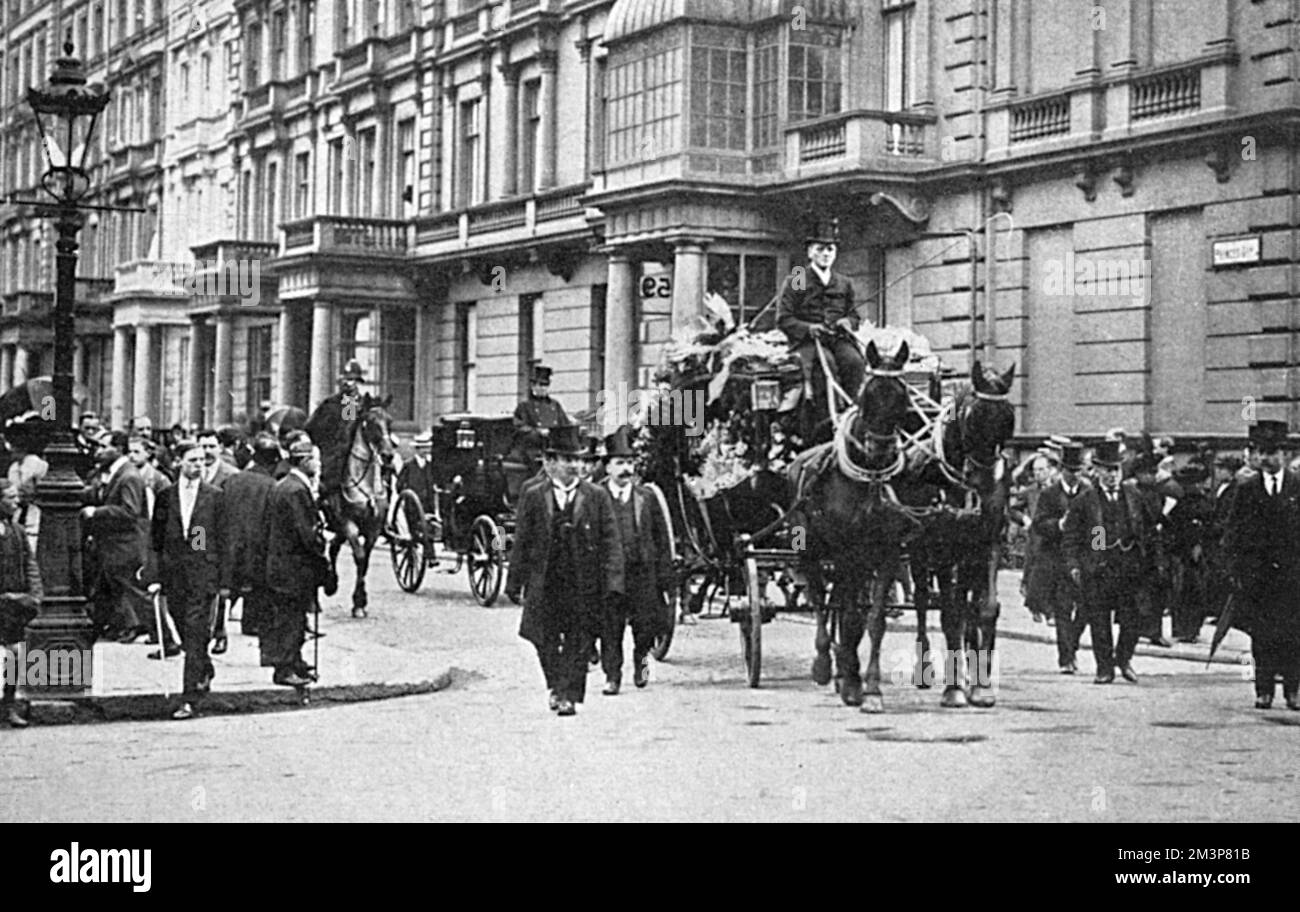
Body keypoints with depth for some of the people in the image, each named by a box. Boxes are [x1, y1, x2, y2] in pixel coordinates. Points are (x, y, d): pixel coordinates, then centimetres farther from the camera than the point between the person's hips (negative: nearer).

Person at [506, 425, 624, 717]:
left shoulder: (597, 496, 3)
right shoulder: (533, 496, 5)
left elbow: (611, 541, 0)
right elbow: (522, 542, 8)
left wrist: (613, 581, -9)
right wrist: (515, 583, 5)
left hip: (584, 583, -1)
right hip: (545, 582, 1)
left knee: (578, 643, -2)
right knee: (546, 640, 7)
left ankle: (569, 695, 4)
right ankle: (555, 686, 28)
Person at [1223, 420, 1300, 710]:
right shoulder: (1246, 489, 6)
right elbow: (1234, 533, 6)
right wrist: (1237, 570, 0)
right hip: (1257, 574, 0)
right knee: (1261, 635, 1)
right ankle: (1264, 691, 7)